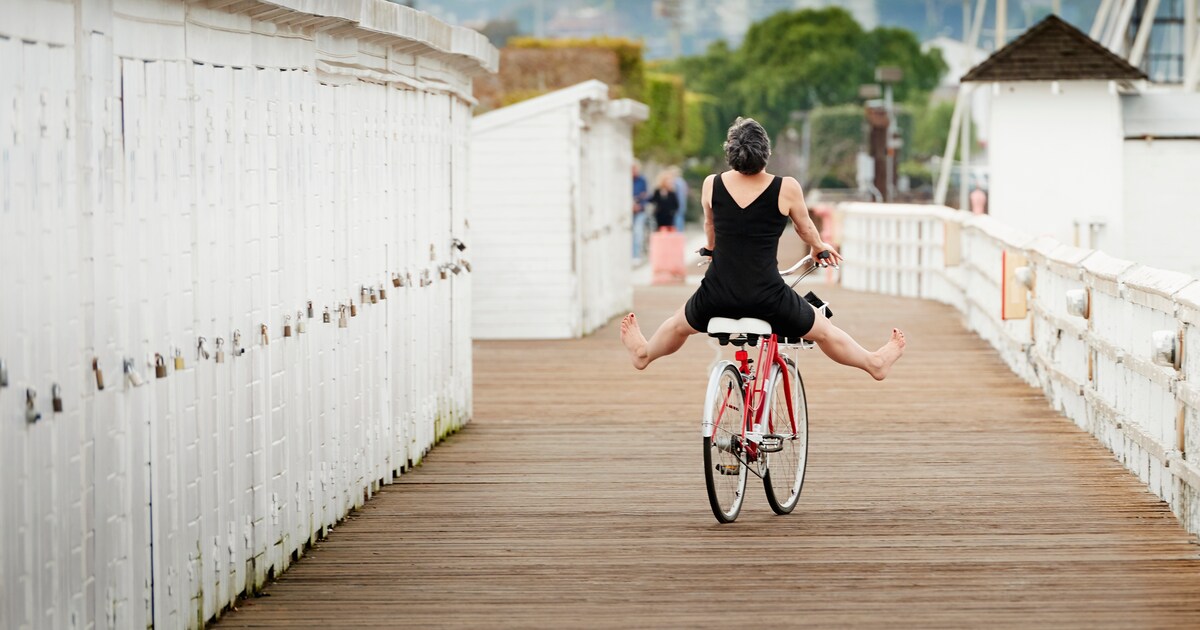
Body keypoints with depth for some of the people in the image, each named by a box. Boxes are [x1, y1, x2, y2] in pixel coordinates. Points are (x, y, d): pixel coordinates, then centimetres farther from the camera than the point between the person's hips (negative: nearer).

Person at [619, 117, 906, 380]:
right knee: (822, 330, 24)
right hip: (768, 298, -1)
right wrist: (820, 247, 36)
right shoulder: (787, 188, -7)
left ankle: (643, 353, 58)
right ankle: (875, 363, 43)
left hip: (718, 297, 1)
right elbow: (805, 228, 12)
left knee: (679, 325, 34)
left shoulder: (712, 185, 0)